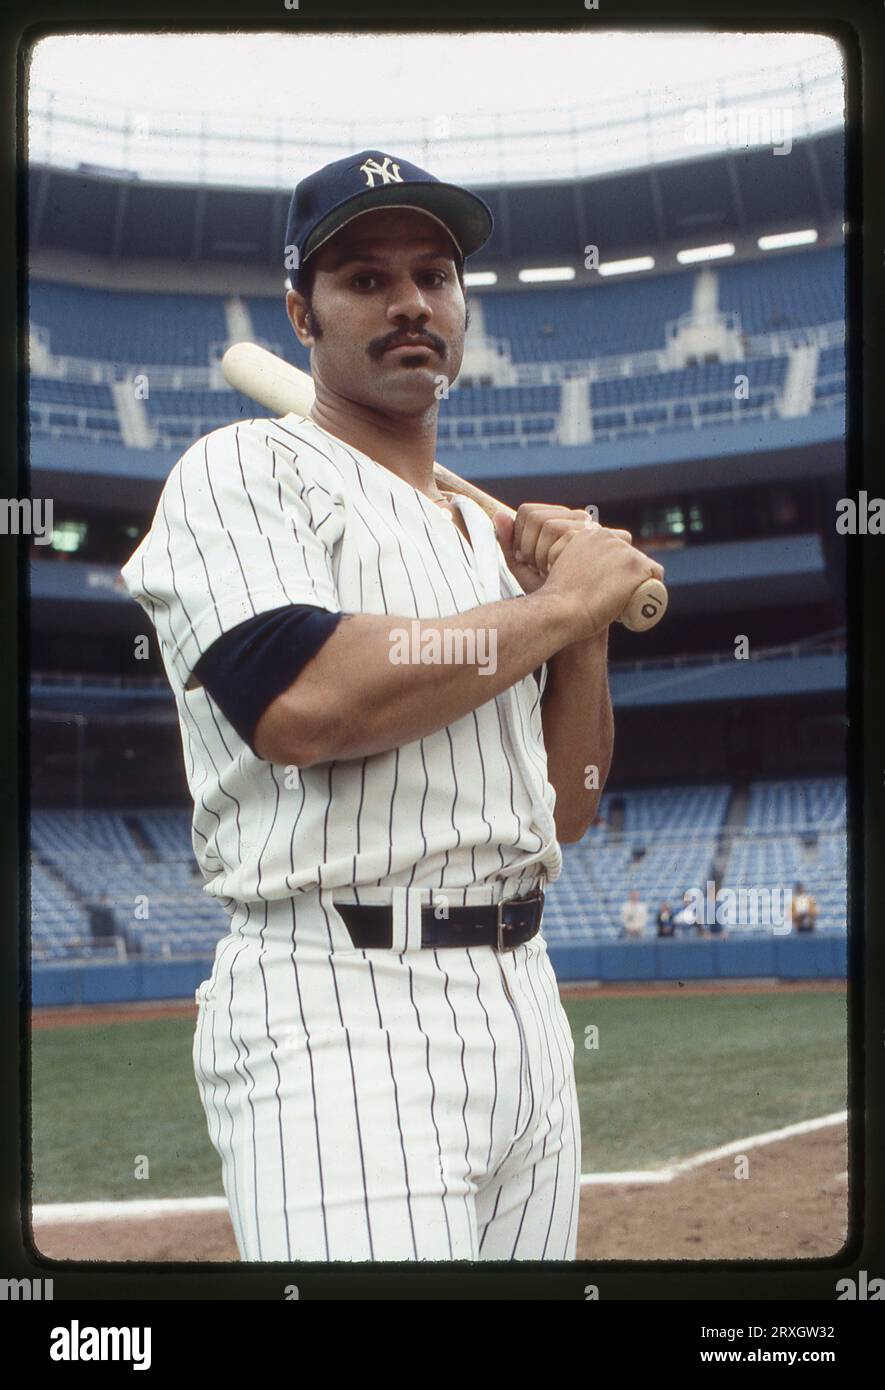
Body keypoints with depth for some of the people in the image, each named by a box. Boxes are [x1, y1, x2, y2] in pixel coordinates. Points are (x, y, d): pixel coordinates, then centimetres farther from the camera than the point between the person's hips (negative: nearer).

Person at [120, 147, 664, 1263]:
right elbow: (302, 704, -21)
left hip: (523, 997, 7)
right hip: (340, 1014, -7)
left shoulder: (485, 530, 20)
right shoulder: (242, 474, -2)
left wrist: (588, 627, 3)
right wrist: (559, 603, -10)